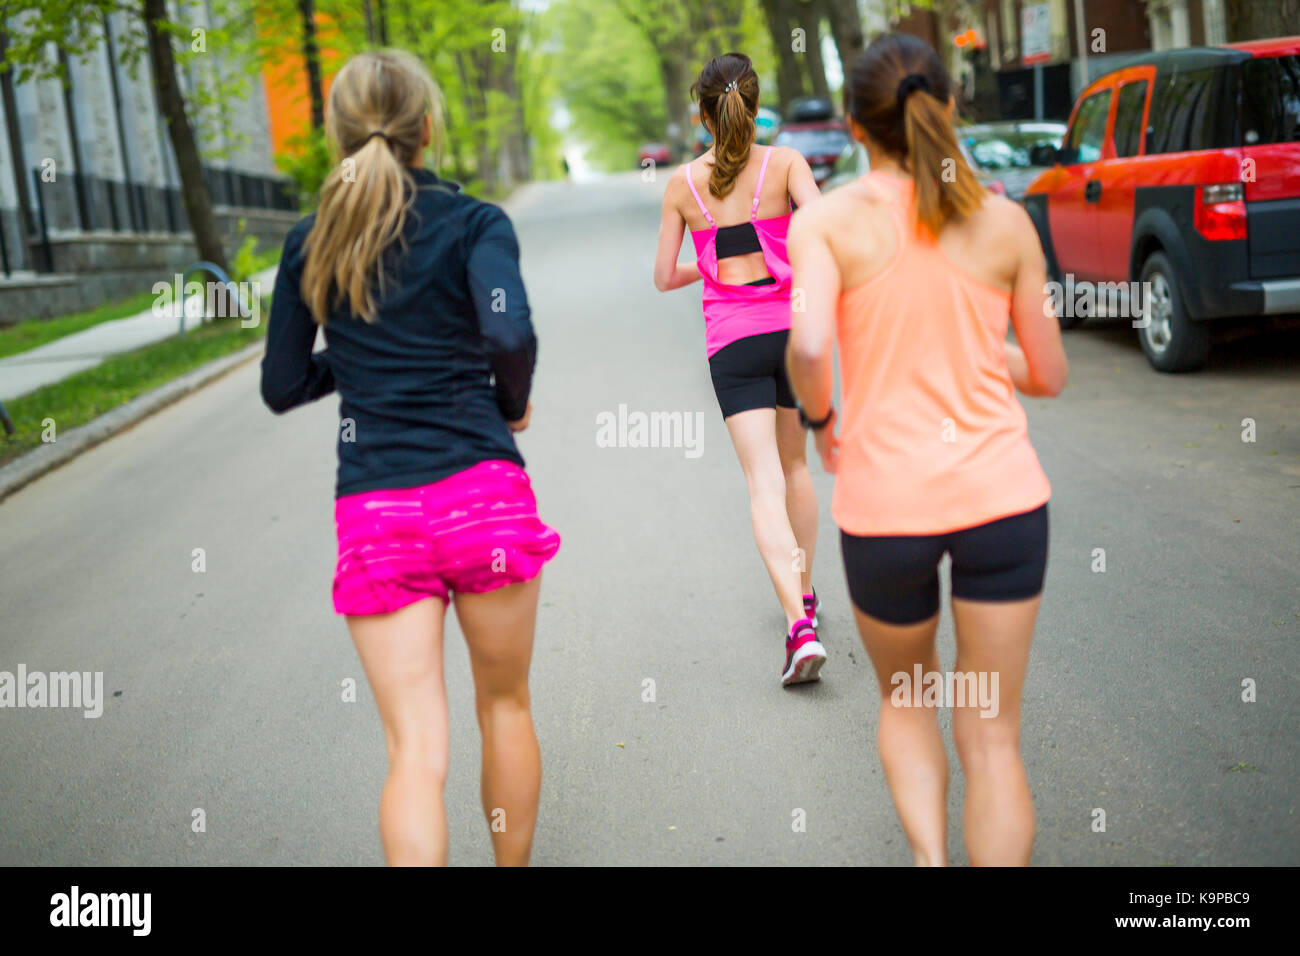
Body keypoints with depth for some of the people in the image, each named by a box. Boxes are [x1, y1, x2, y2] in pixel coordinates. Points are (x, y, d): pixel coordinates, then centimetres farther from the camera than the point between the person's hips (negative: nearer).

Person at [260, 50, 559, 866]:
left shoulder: (310, 243, 9)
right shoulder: (474, 223, -1)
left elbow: (283, 386, 12)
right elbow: (510, 334, -18)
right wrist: (513, 403, 2)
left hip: (374, 512, 2)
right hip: (482, 492, -1)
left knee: (417, 749, 1)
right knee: (506, 707, 19)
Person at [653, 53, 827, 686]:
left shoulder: (683, 183, 2)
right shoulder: (783, 163, -1)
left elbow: (664, 276, 7)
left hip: (731, 340, -1)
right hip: (791, 326, 1)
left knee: (764, 484, -7)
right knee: (794, 465, 22)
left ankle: (799, 624, -22)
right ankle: (803, 593, 35)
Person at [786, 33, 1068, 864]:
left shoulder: (826, 221, -5)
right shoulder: (1006, 221, 2)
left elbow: (809, 346, -21)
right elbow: (1048, 374, 8)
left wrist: (819, 418, -1)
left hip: (884, 503, -1)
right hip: (1000, 493, 1)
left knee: (906, 700, 25)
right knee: (993, 735, 9)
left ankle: (930, 858, 8)